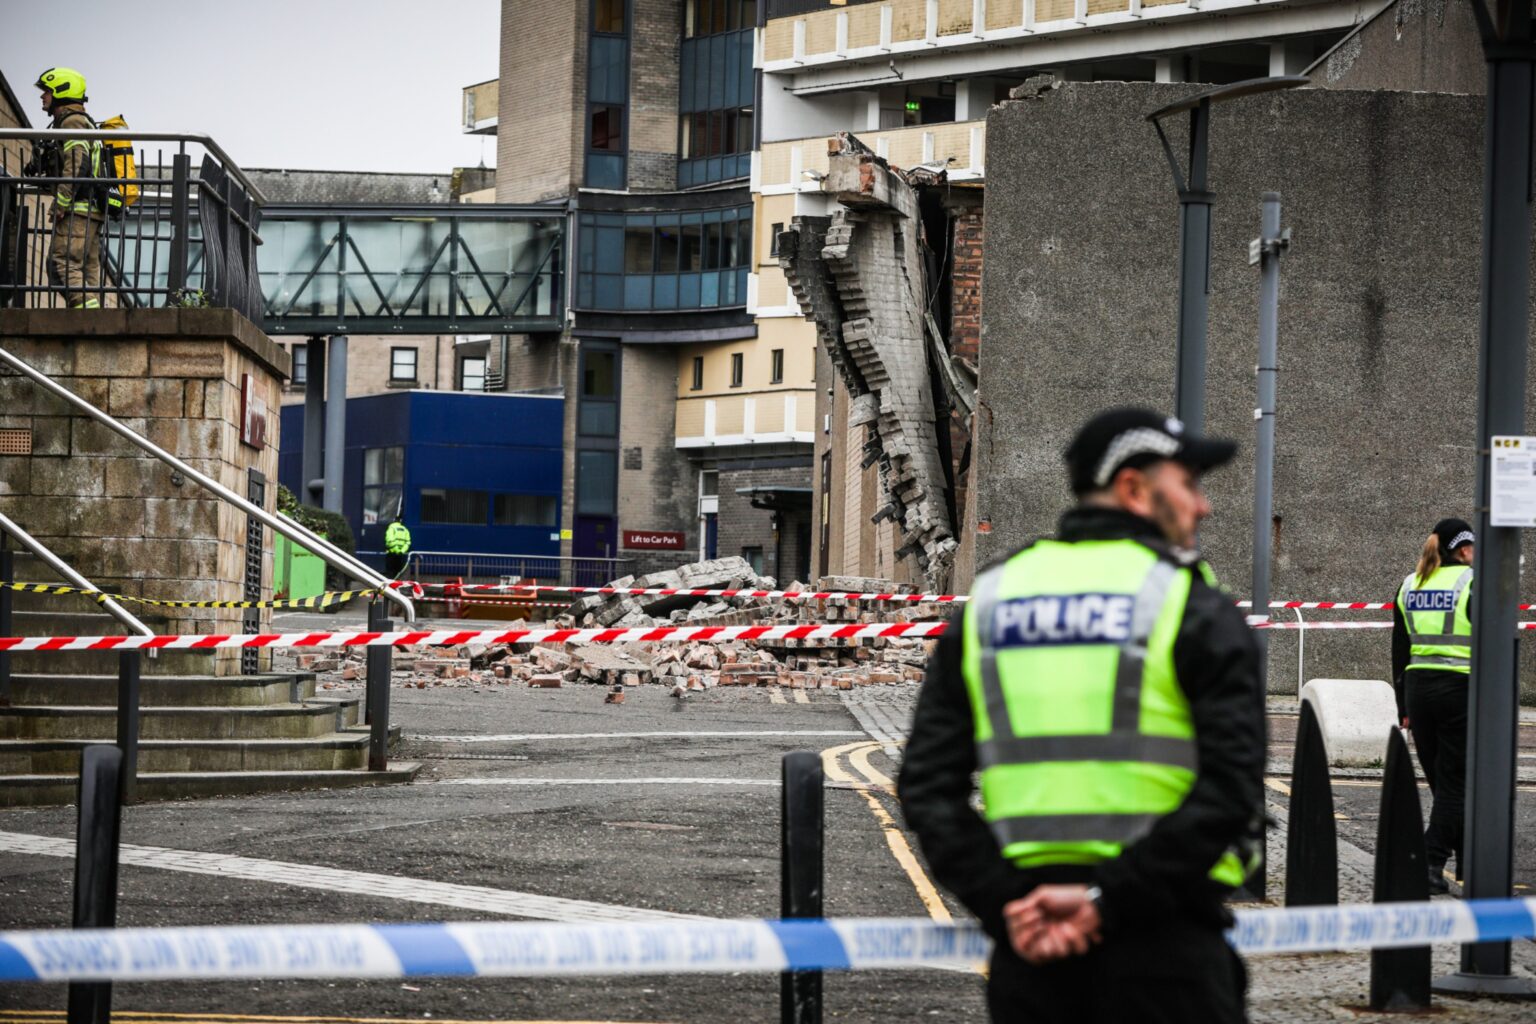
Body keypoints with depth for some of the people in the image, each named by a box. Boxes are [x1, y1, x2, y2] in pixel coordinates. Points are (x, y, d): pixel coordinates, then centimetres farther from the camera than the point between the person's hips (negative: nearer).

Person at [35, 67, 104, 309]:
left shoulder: (72, 122, -6)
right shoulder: (85, 122, 26)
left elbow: (76, 165, -18)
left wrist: (60, 204, -19)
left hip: (78, 209, -10)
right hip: (91, 209, 10)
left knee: (64, 263, -17)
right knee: (88, 269, 6)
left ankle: (87, 310, -28)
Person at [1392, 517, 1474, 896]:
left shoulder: (1409, 586, 12)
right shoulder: (1472, 583, -6)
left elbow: (1399, 651, 13)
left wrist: (1404, 708, 17)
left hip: (1418, 689, 6)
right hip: (1460, 689, -6)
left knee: (1442, 782, 13)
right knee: (1453, 783, -2)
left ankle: (1467, 861, 23)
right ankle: (1431, 863, -12)